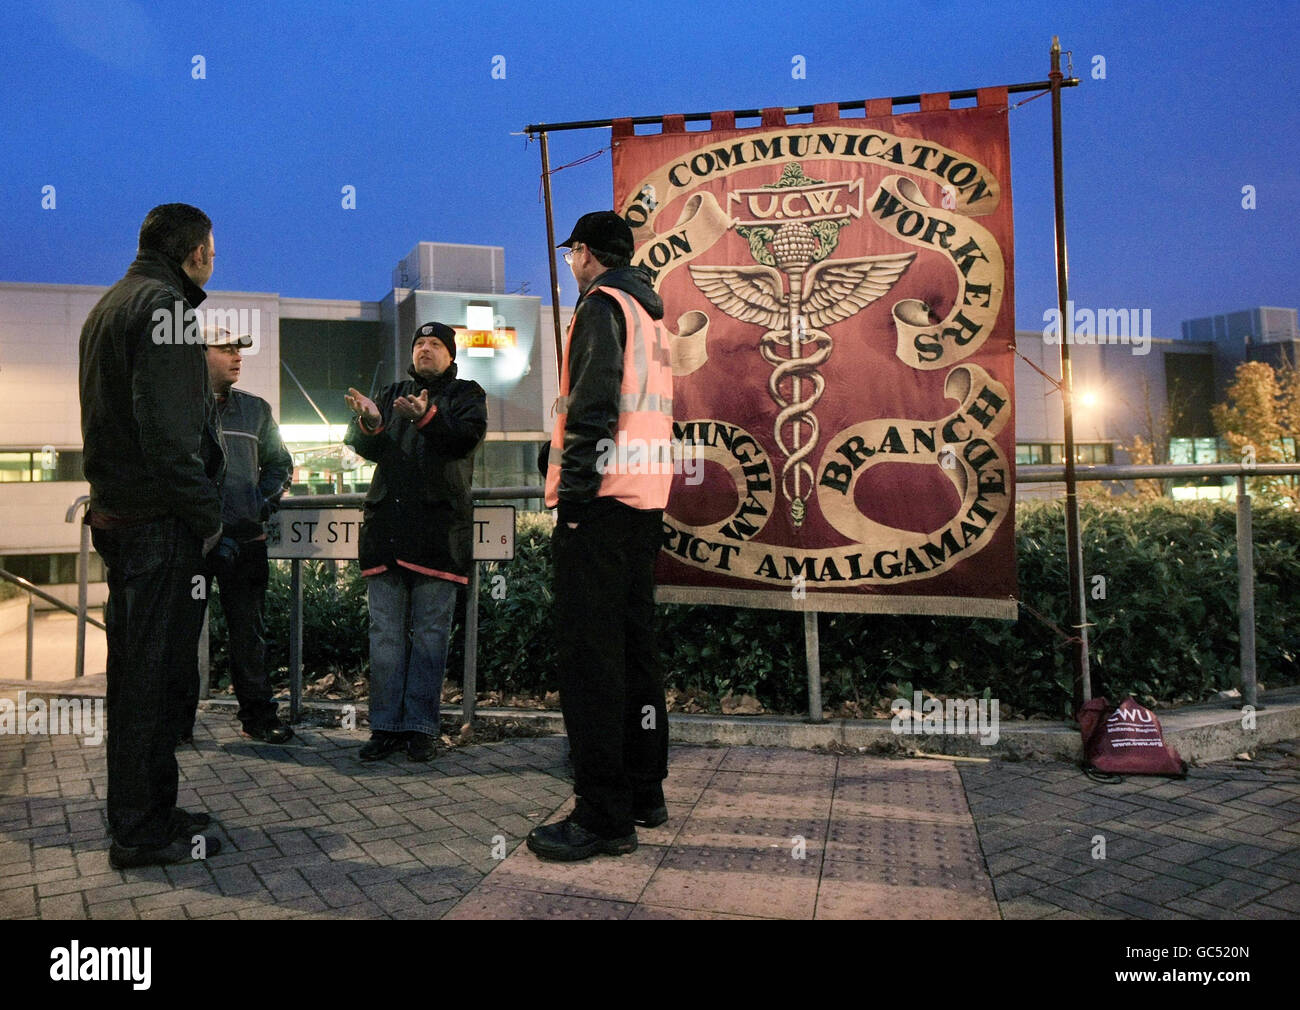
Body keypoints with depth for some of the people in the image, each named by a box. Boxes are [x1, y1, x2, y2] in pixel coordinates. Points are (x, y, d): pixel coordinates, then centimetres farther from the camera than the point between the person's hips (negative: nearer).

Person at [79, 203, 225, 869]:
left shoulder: (110, 304, 20)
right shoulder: (164, 305, -12)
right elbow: (169, 431, -22)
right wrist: (205, 516, -14)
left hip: (117, 512, 10)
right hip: (160, 523, -10)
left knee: (139, 668, 16)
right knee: (153, 670, -3)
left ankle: (147, 811, 27)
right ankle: (142, 832, 6)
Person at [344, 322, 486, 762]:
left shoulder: (466, 393, 13)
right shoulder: (393, 393, 22)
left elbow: (466, 437, -9)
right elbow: (368, 449, 8)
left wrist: (427, 417, -27)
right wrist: (370, 423, -15)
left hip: (439, 528, -3)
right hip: (387, 525, 3)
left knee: (430, 632, 0)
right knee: (385, 631, 3)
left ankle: (420, 726, 6)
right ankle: (385, 725, 10)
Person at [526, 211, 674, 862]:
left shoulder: (602, 304, -5)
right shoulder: (651, 313, 23)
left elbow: (592, 405, -17)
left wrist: (573, 491, -18)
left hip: (602, 495, -9)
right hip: (646, 497, 10)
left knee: (591, 652, -9)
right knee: (635, 642, 13)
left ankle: (603, 817, -7)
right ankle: (644, 793, 22)